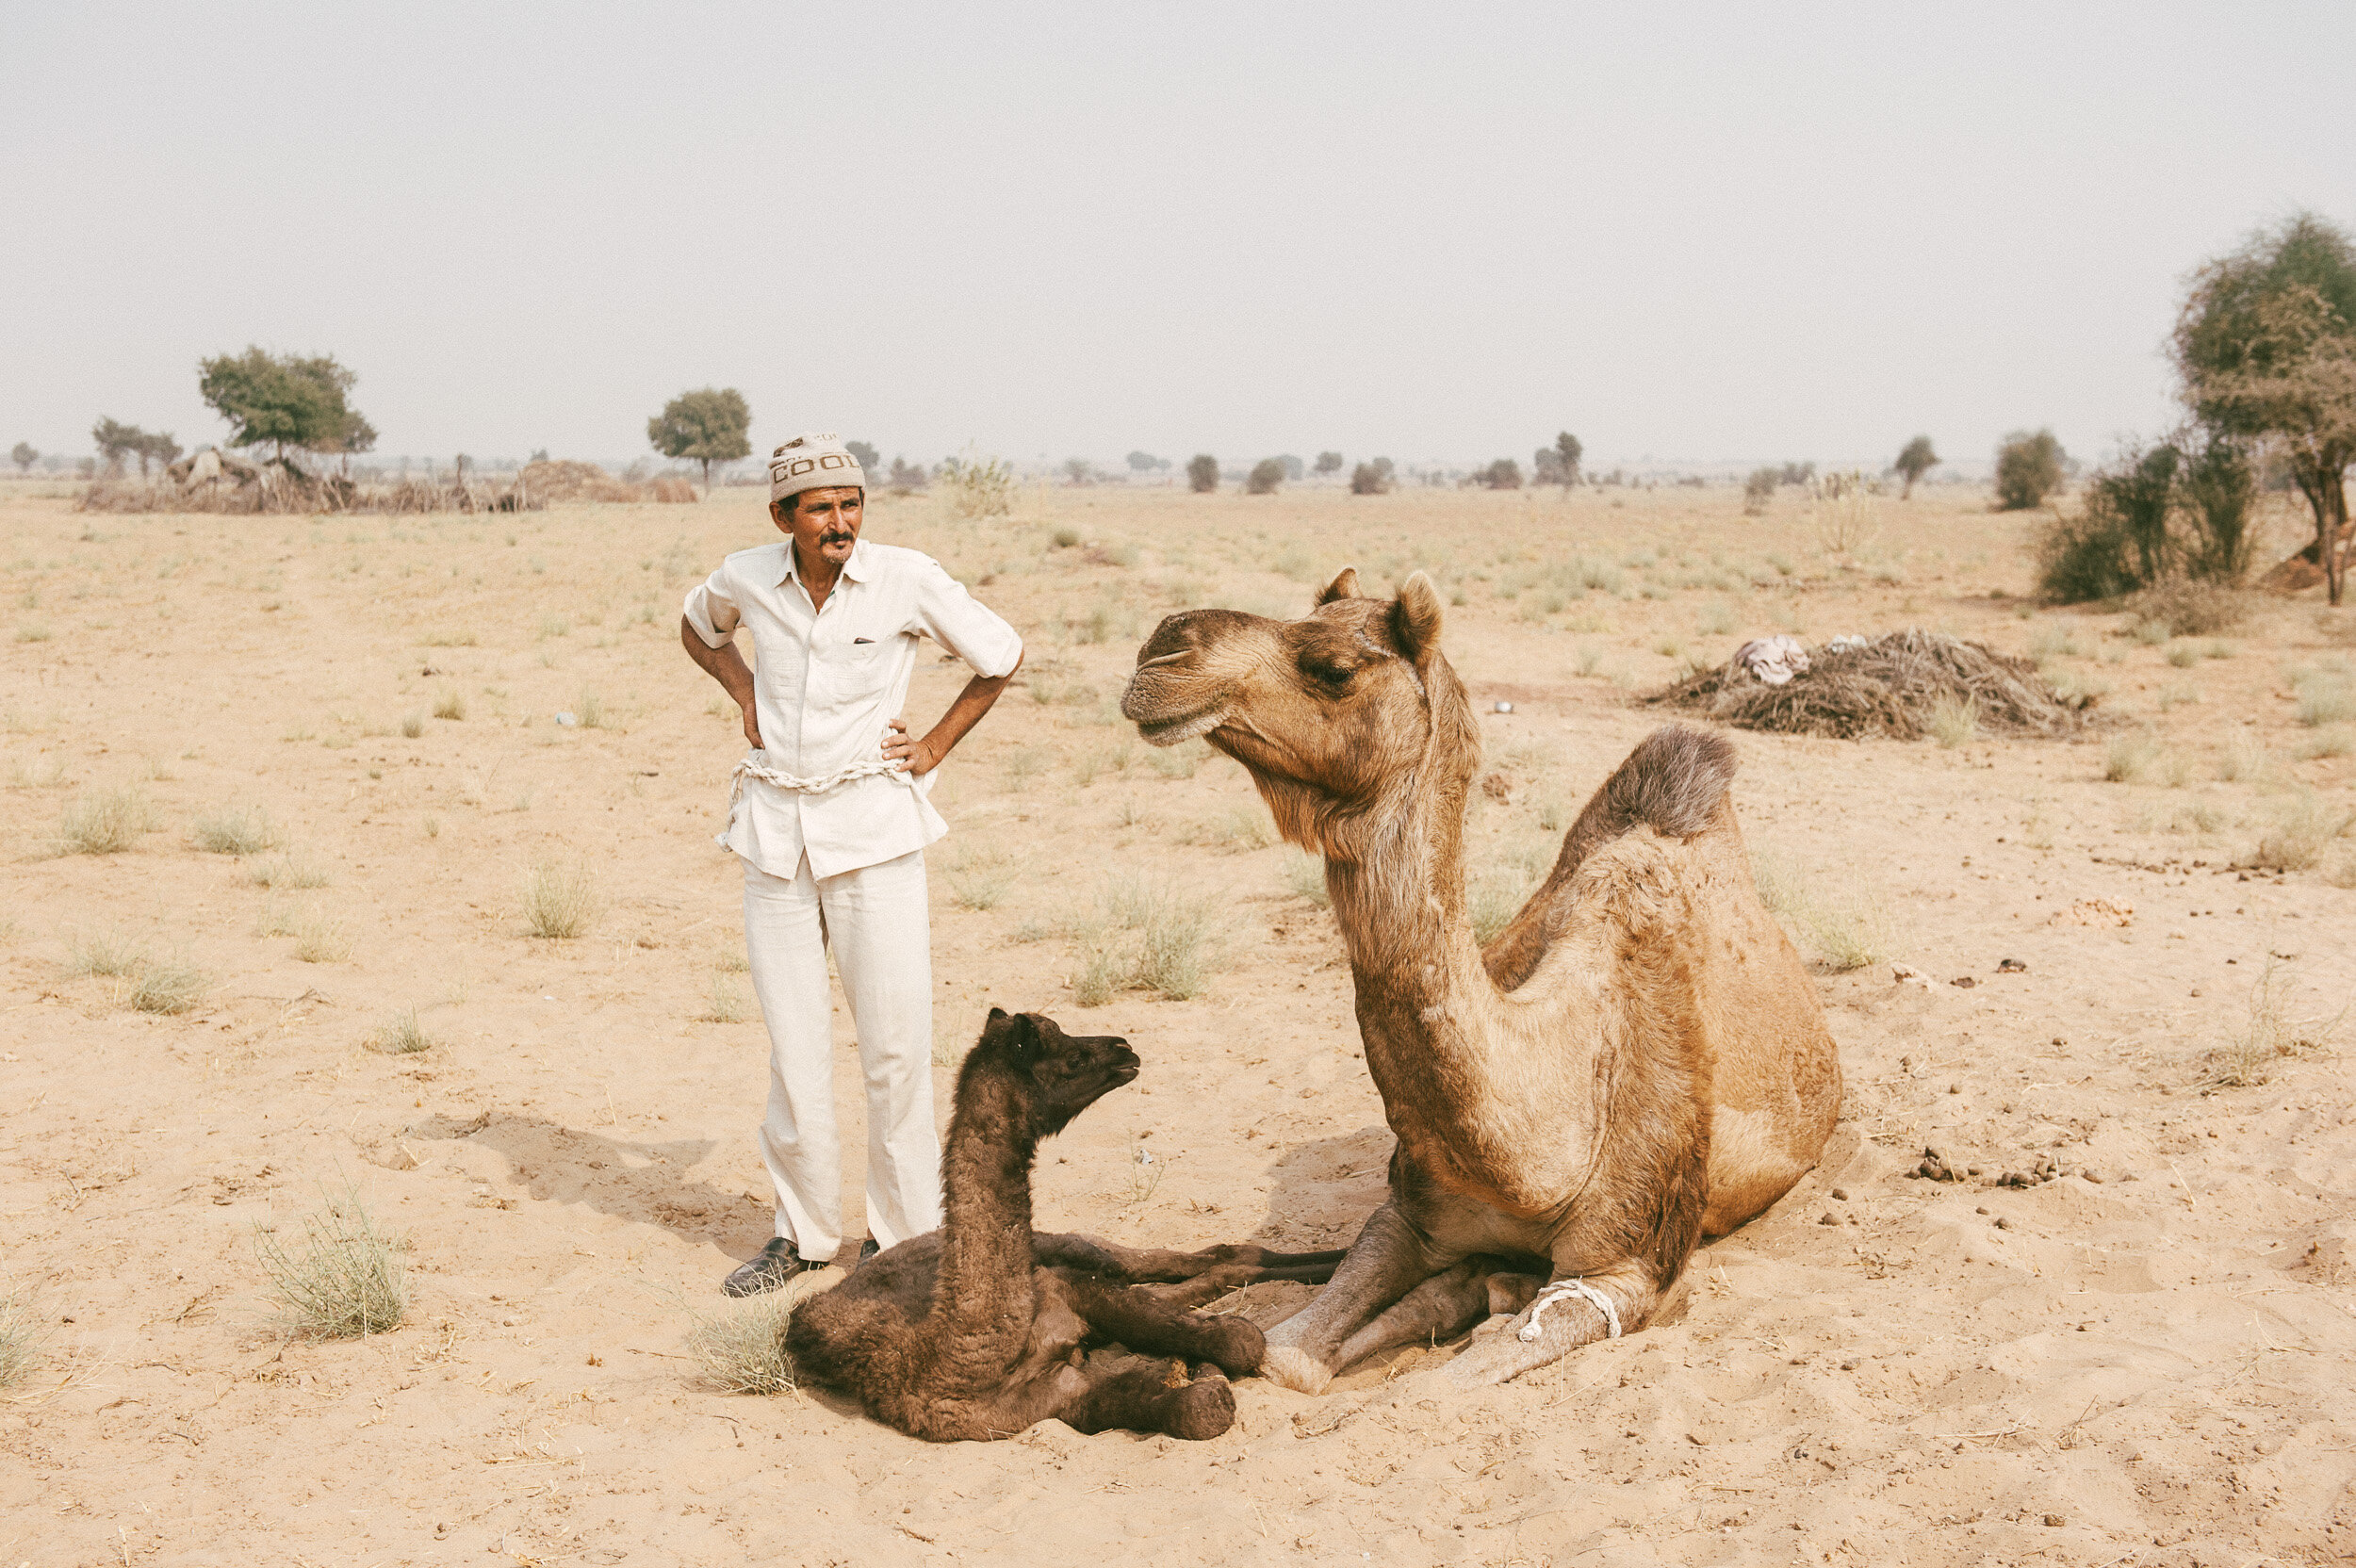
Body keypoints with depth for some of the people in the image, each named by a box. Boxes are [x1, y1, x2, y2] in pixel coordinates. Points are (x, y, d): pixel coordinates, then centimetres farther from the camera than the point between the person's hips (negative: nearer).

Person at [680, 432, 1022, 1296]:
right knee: (793, 1046, 7)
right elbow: (697, 626, 24)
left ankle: (904, 1232, 12)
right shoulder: (744, 578, -1)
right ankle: (802, 1232, 21)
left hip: (873, 823, -2)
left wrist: (937, 745, 2)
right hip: (775, 827, 2)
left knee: (895, 1040, -1)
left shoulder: (906, 578, -9)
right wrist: (744, 692, 8)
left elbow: (1002, 654, 5)